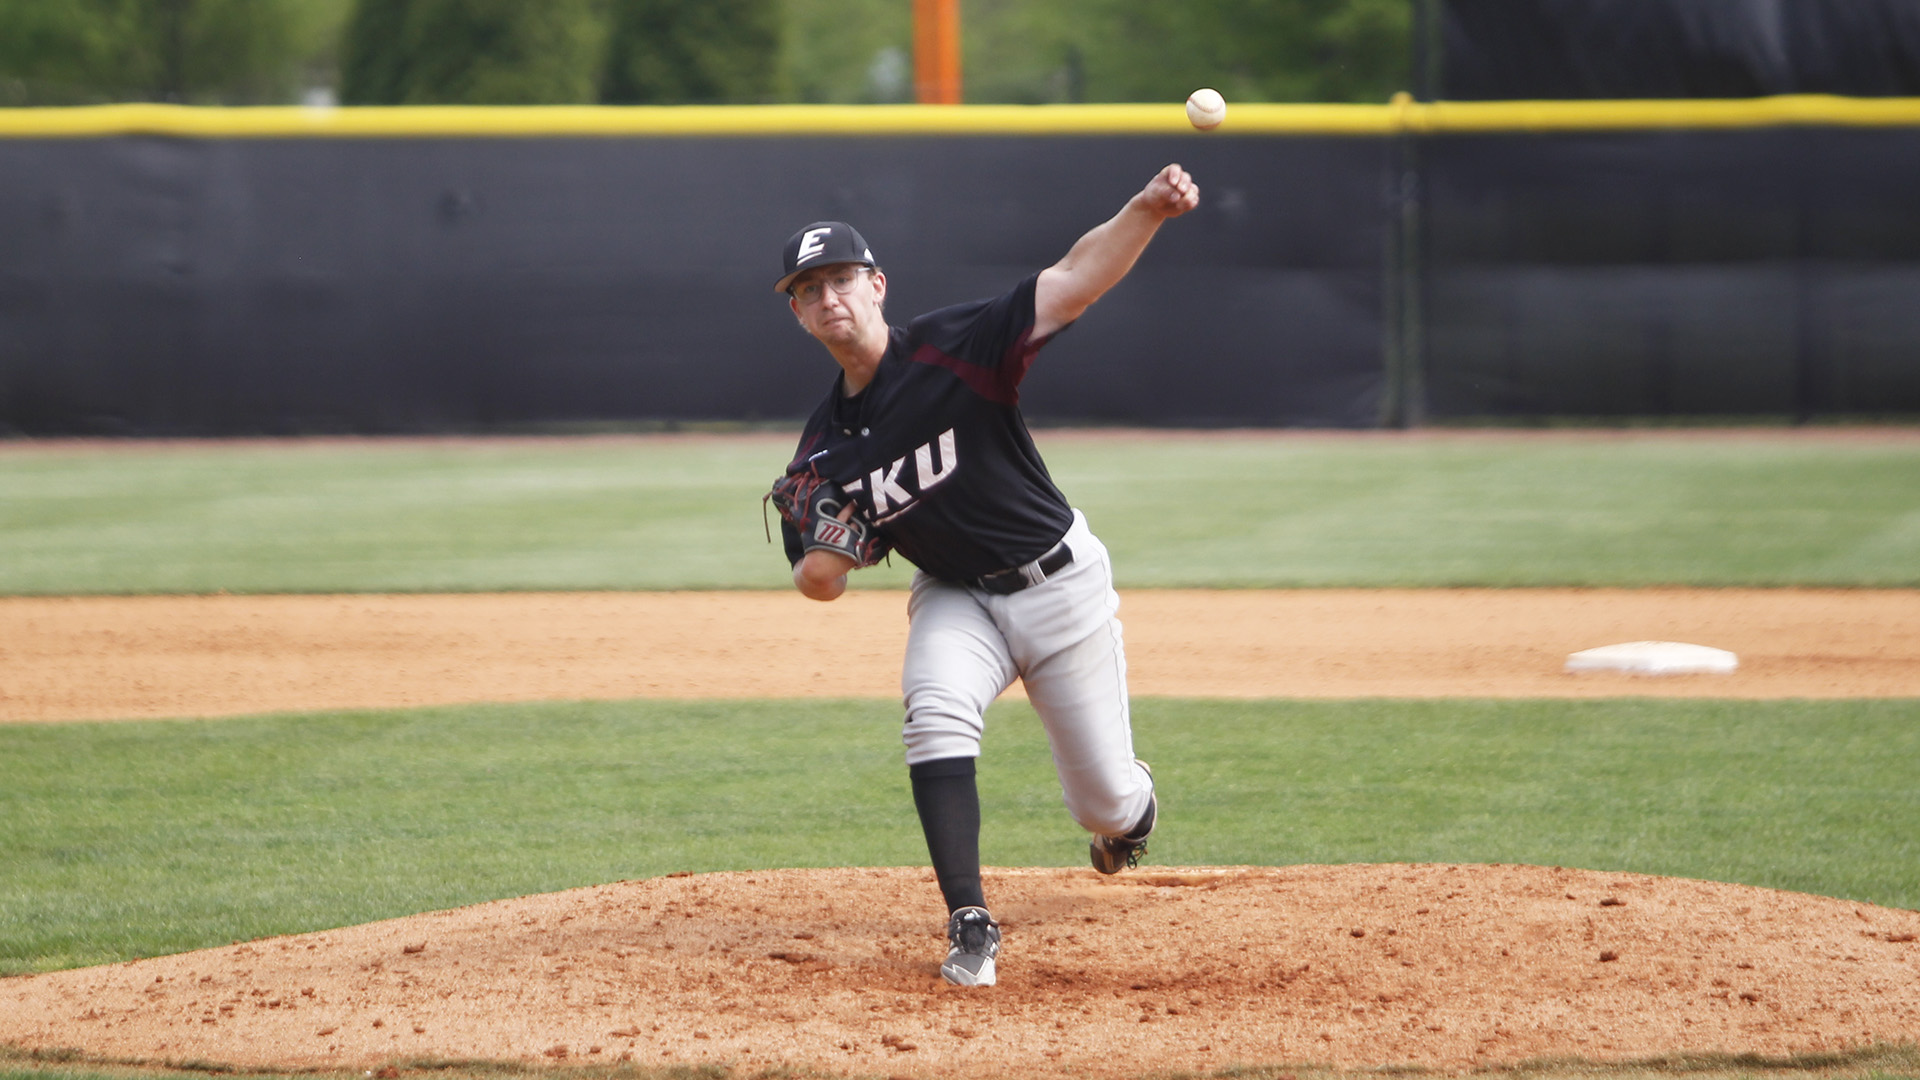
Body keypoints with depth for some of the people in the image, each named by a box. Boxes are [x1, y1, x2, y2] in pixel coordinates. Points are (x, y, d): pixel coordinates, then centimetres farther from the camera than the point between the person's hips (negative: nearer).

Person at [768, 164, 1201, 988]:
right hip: (956, 599, 3)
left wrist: (1149, 208, -47)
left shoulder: (956, 349, -19)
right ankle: (970, 926, -29)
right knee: (935, 709, -31)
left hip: (1060, 582, -3)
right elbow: (822, 582, 0)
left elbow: (1078, 280, -29)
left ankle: (1129, 810, 45)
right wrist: (818, 557, -26)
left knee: (1106, 803, 4)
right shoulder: (824, 448, -5)